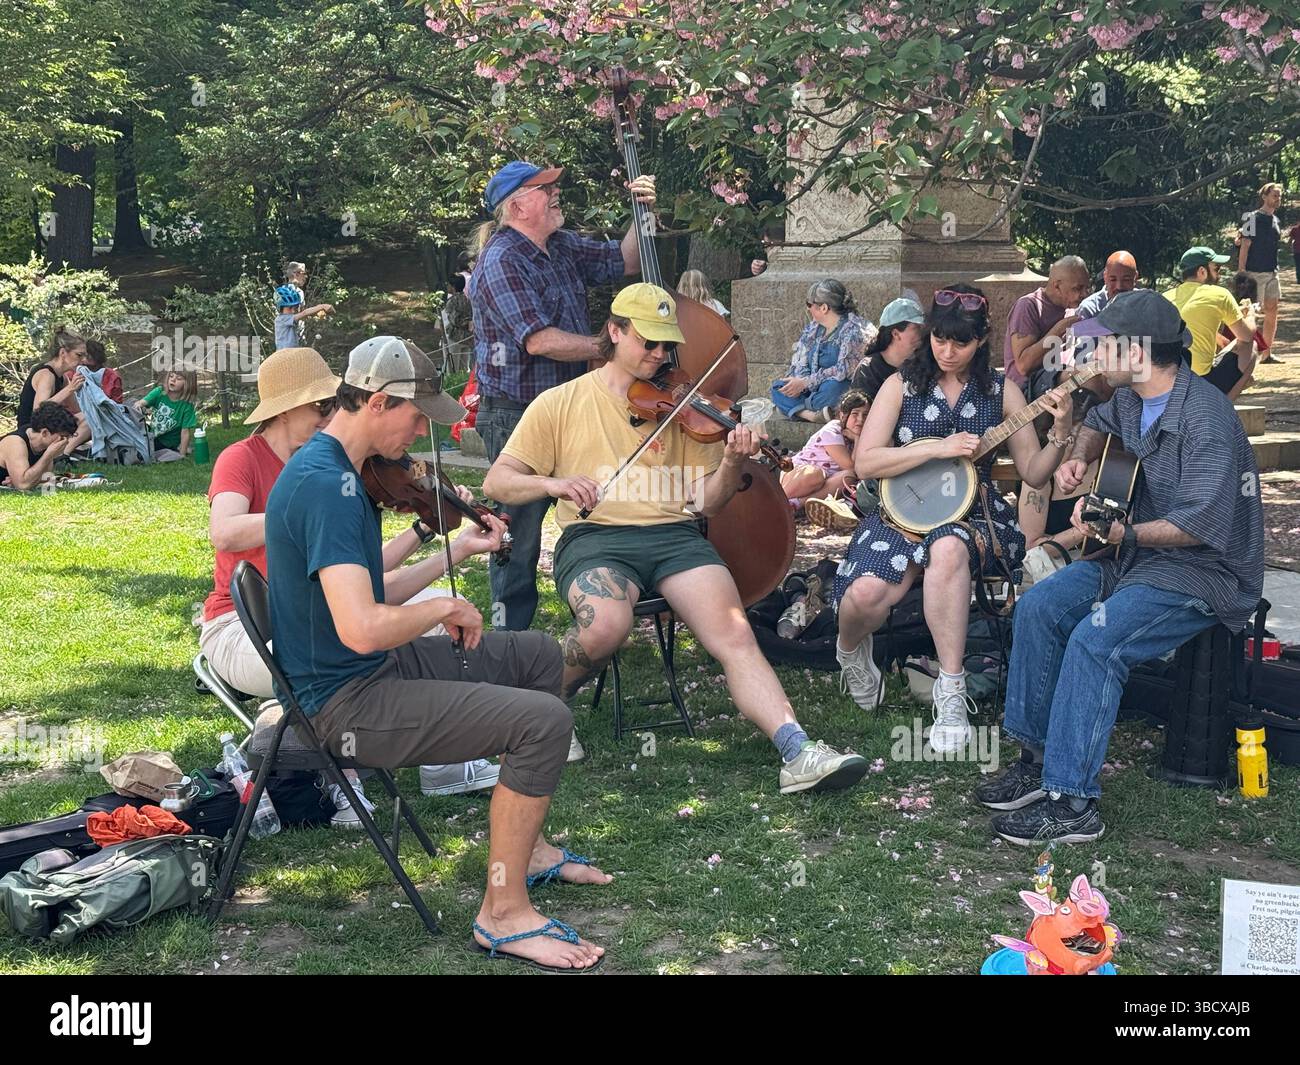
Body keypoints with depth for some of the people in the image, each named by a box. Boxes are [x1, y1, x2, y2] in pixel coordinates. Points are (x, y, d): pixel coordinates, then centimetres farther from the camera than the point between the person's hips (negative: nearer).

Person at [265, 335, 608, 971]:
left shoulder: (335, 470, 9)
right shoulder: (325, 486, -25)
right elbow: (363, 628, -34)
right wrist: (445, 607, -17)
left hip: (368, 671, 11)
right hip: (346, 701, -11)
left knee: (538, 656, 19)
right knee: (543, 721, -20)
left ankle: (526, 845, 26)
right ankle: (504, 913, -6)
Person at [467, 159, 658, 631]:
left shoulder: (564, 247, 8)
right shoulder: (501, 263, -18)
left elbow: (623, 261, 20)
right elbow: (539, 341, -27)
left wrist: (644, 214, 2)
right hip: (516, 416, -9)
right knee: (520, 534, -1)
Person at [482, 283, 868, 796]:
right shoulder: (560, 404, 10)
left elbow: (707, 501, 11)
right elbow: (496, 483, 7)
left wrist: (732, 463, -10)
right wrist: (552, 483, -13)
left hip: (673, 536, 3)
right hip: (594, 537, -2)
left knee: (735, 635, -23)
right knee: (606, 624, -34)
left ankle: (798, 753, -32)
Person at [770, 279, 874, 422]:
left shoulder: (853, 329, -12)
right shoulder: (813, 329, 12)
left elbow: (844, 369, -21)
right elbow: (799, 364, 9)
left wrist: (804, 382, -20)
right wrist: (797, 384, -14)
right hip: (812, 389, 7)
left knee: (831, 386, -39)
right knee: (778, 386, -13)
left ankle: (796, 409, -14)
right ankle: (813, 415, -35)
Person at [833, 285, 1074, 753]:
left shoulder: (1000, 391, 7)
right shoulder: (902, 385, 4)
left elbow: (1033, 472, 6)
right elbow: (865, 462, -7)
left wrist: (1061, 434, -13)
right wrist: (939, 448, -16)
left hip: (971, 514, 0)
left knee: (948, 549, -40)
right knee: (866, 592, -31)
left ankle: (951, 691, -31)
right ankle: (850, 648, 9)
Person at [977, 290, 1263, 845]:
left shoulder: (1204, 415, -24)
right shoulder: (1131, 398, 5)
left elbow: (1204, 523, -29)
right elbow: (1098, 423, 31)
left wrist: (1123, 534, -30)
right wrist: (1079, 457, 11)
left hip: (1206, 571, -10)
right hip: (1138, 550, 10)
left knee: (1095, 640, -29)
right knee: (1038, 606, -4)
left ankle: (1071, 801, -22)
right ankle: (1037, 755, 3)